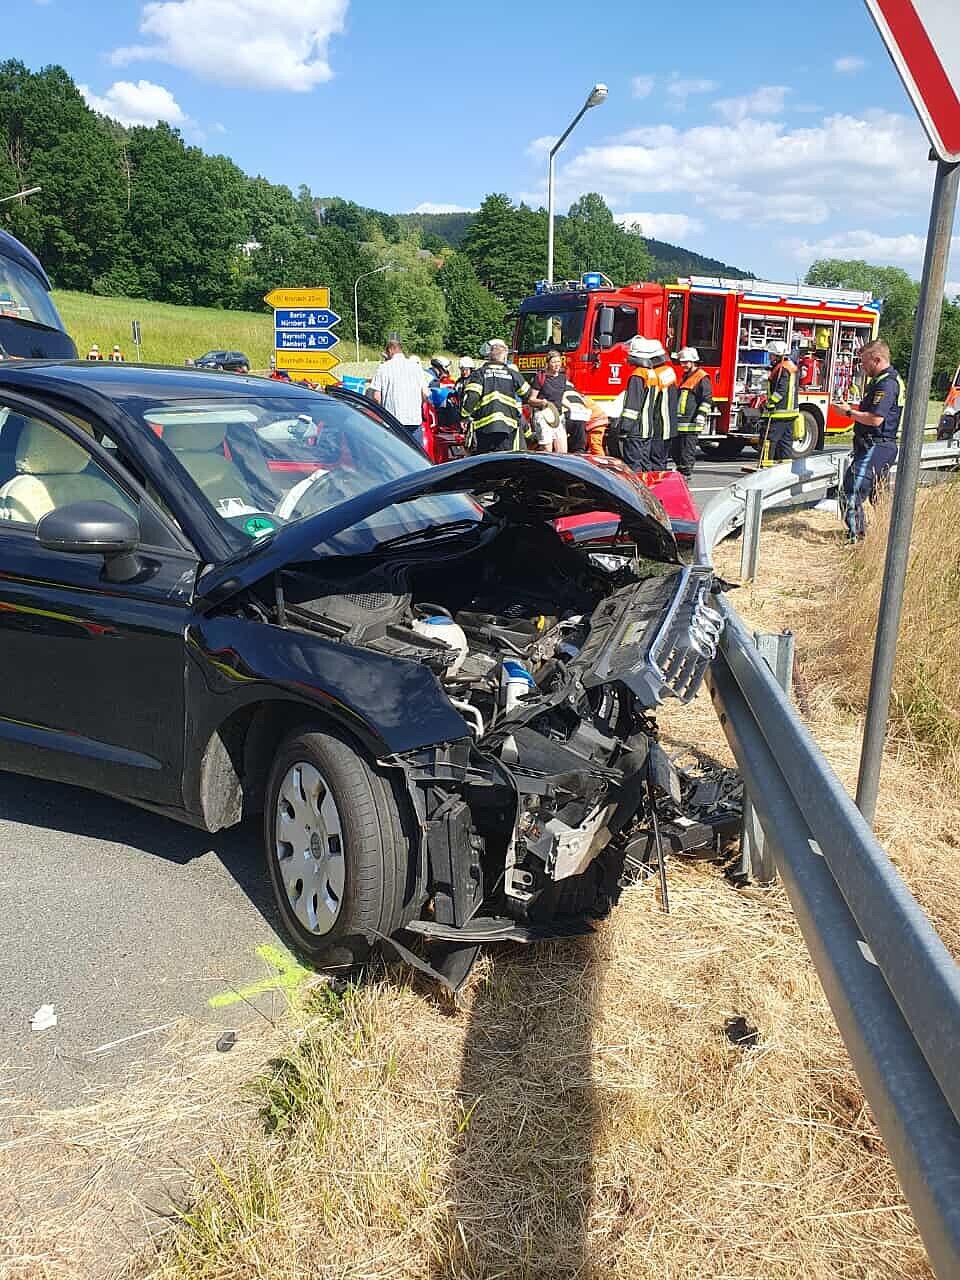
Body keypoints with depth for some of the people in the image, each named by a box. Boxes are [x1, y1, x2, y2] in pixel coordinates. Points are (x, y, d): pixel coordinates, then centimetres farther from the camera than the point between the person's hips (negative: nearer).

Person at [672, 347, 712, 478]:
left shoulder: (702, 378, -8)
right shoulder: (685, 377, 21)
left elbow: (707, 399, -15)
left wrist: (701, 415, -23)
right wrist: (674, 415, 30)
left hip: (691, 422, -10)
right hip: (679, 421, 10)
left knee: (688, 450, -6)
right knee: (675, 448, 13)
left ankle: (686, 473, 0)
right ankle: (679, 471, 25)